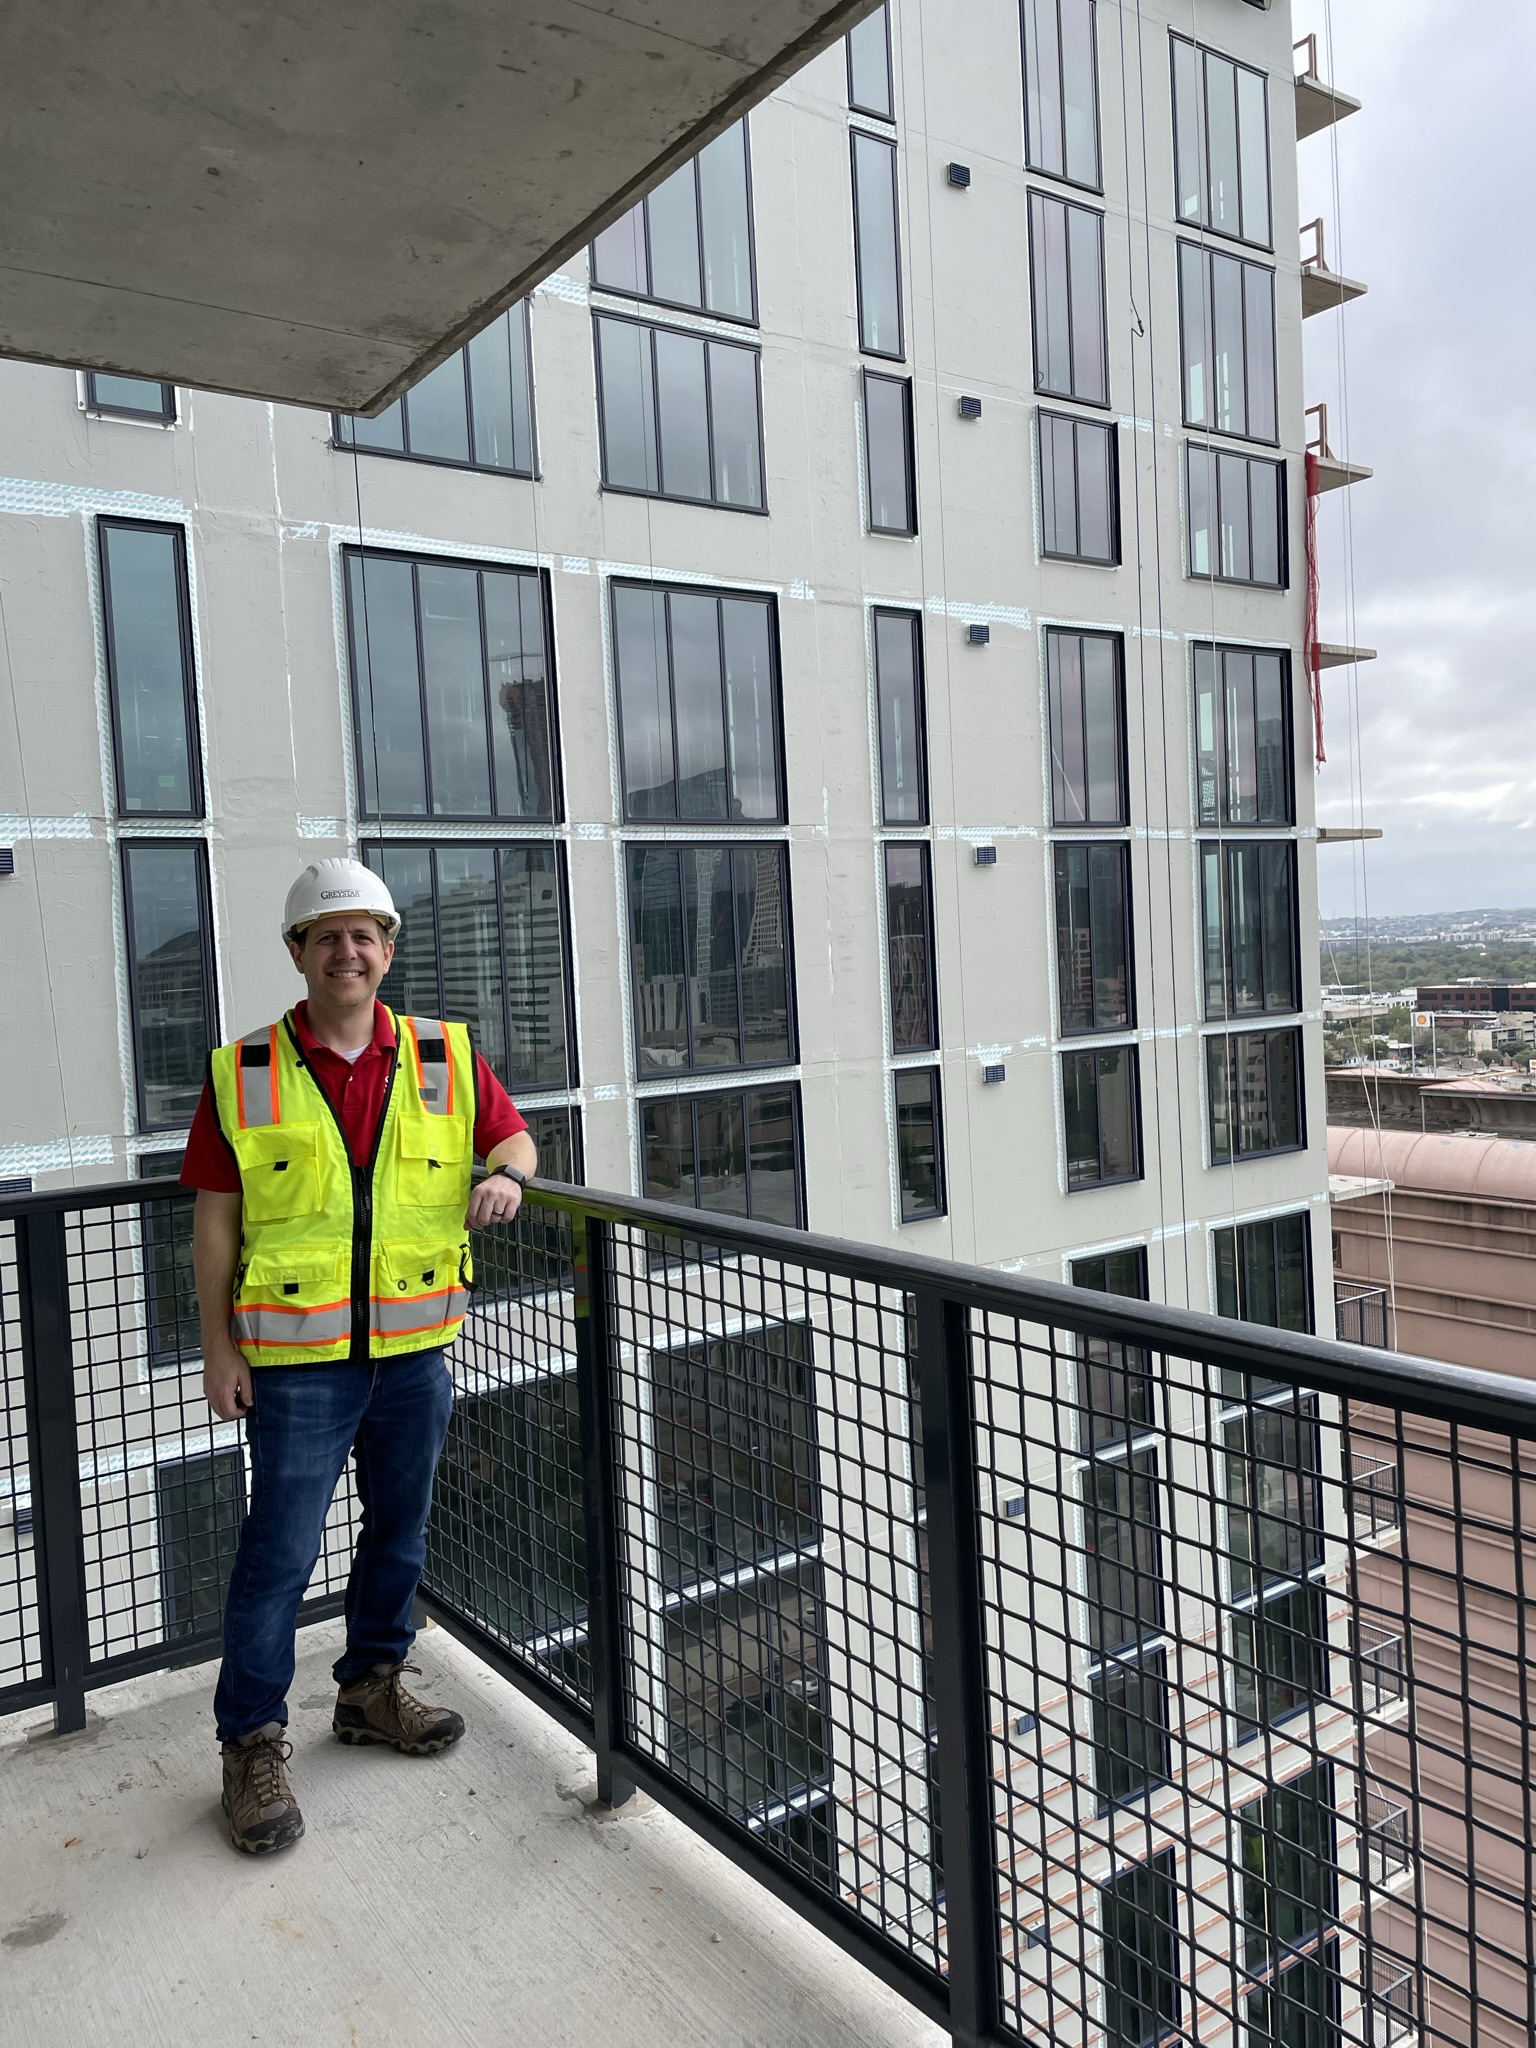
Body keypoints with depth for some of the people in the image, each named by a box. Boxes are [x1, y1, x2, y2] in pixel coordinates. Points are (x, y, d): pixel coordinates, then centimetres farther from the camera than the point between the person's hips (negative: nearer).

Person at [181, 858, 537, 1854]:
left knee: (401, 1528, 17)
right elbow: (216, 1216, -2)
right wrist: (219, 1345, -3)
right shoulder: (243, 1073, -4)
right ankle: (254, 1742, 19)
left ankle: (372, 1686, 38)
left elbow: (512, 1134, 11)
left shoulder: (444, 1058, 1)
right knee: (280, 1550, 2)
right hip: (297, 1358, -3)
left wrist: (505, 1175, -13)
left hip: (416, 1345, 3)